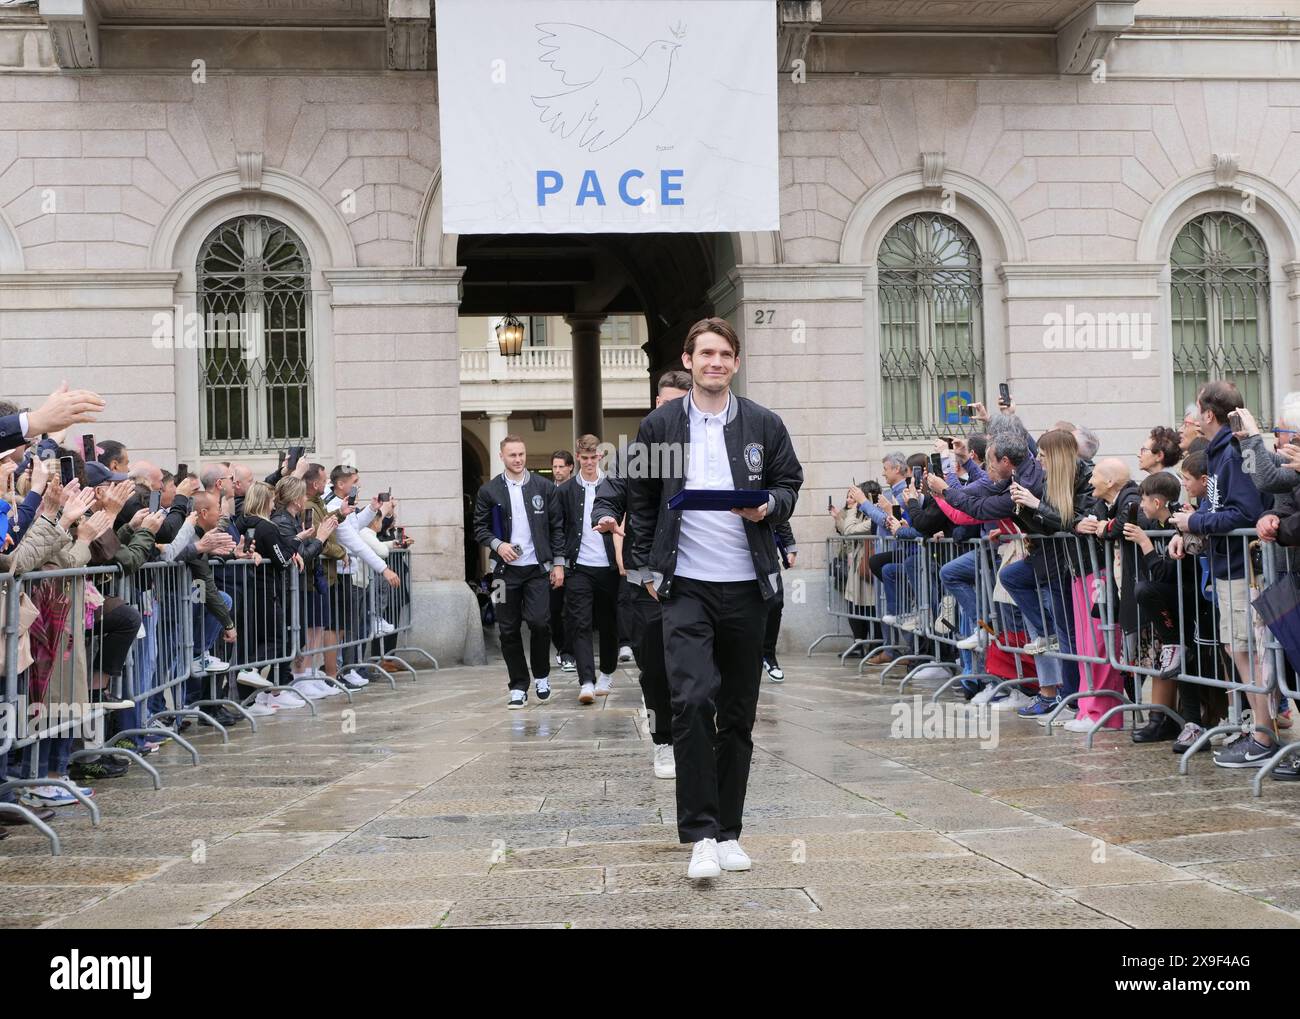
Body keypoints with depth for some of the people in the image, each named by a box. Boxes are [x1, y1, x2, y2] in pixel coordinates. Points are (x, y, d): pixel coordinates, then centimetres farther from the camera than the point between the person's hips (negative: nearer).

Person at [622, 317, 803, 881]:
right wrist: (649, 565, 7)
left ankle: (728, 831, 19)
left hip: (746, 585, 2)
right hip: (685, 585, -2)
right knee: (692, 699, -18)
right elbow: (641, 500, 12)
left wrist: (768, 507, -9)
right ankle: (700, 834, -11)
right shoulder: (659, 426, 5)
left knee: (738, 713, 8)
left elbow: (789, 484, 13)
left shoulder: (763, 425, 6)